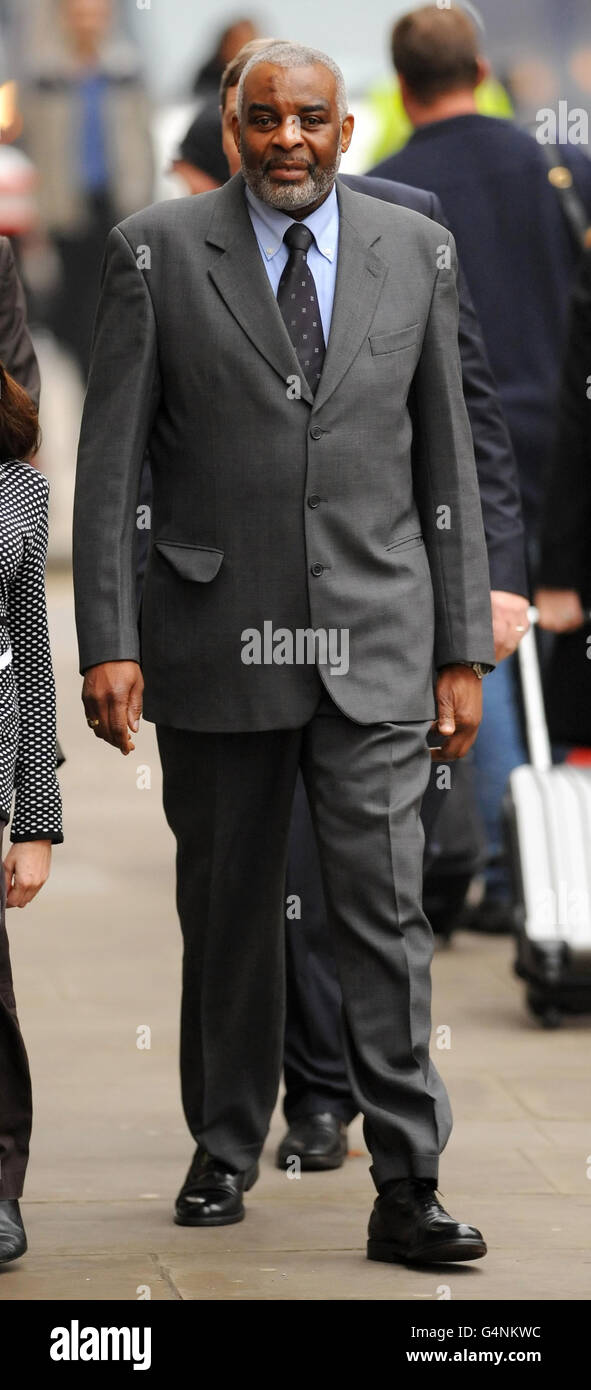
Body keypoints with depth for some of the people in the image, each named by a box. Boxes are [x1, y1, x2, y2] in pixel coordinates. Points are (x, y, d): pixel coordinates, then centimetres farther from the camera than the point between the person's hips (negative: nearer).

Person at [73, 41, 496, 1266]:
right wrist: (107, 644, -8)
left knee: (385, 909, -6)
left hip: (373, 645, 0)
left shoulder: (416, 251, 6)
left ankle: (407, 1190, -6)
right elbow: (109, 464, -1)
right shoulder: (156, 251, 0)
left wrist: (463, 649, 5)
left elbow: (444, 462, 8)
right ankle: (224, 1153, 25)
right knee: (227, 911, 9)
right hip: (216, 645, 0)